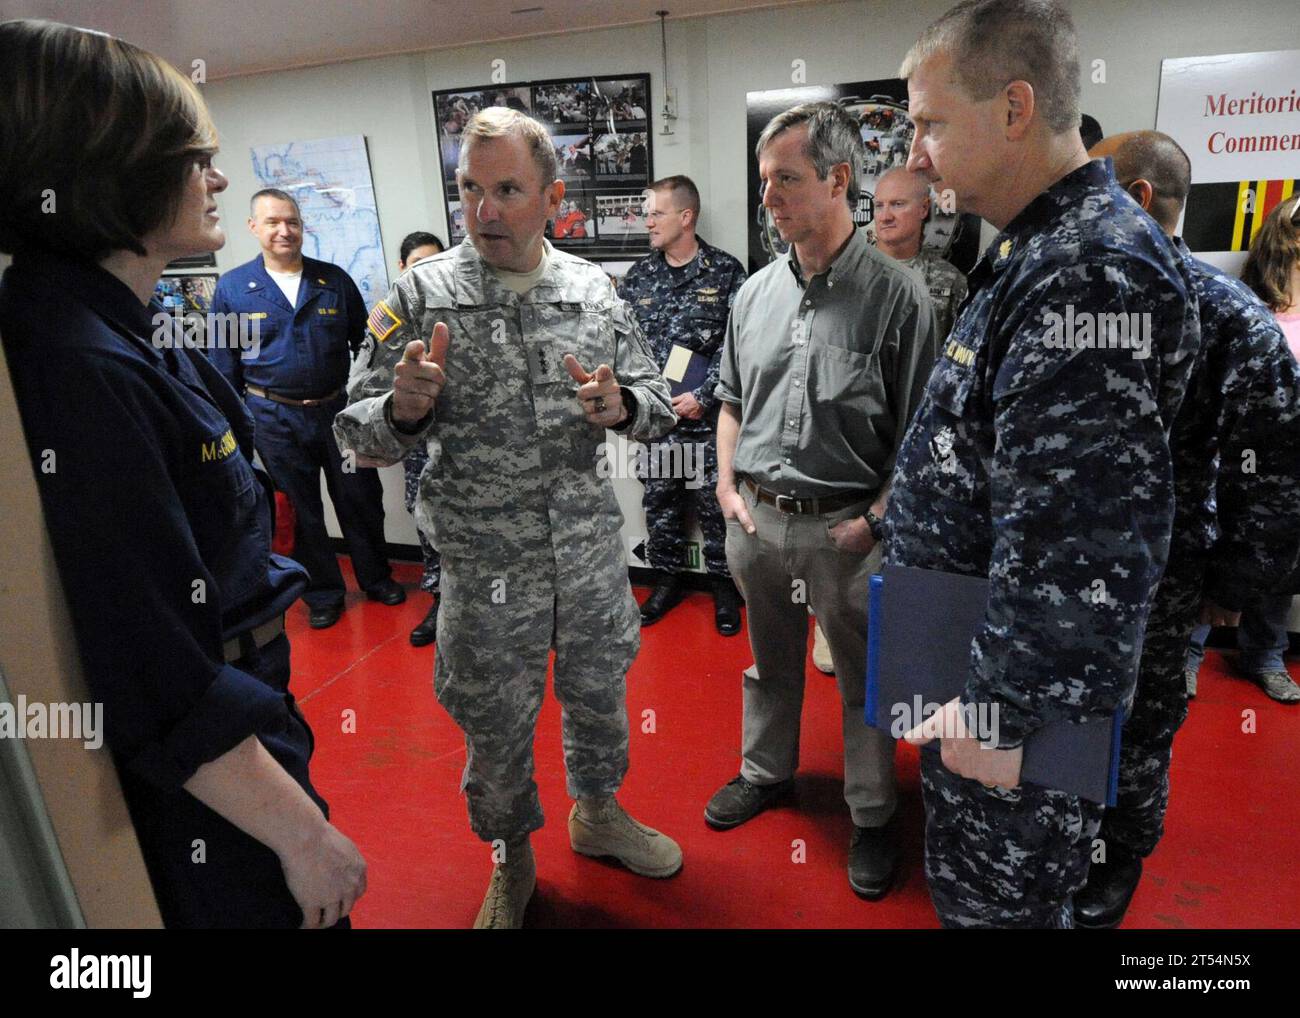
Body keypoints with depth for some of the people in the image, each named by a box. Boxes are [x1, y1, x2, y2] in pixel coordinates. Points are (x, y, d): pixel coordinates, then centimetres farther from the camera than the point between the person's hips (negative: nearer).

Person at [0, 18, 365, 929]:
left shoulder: (135, 326, 2)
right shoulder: (82, 373, -28)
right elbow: (154, 687, -27)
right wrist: (303, 836, -20)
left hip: (246, 703, 9)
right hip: (198, 795, -9)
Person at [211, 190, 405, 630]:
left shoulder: (335, 280, 2)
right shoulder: (232, 287, -1)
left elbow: (363, 343, 8)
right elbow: (224, 363, 3)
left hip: (339, 410, 1)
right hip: (275, 418, -1)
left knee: (360, 500, 8)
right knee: (301, 510, 10)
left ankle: (377, 578, 29)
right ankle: (323, 594, 25)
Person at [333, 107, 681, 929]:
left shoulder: (594, 289, -1)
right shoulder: (422, 294, -8)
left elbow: (659, 406, 4)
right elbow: (360, 433, -6)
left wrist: (621, 405, -18)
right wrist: (404, 407, -28)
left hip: (592, 550, 3)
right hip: (486, 564, -2)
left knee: (600, 691, 21)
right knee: (495, 722, 14)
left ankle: (598, 812, 50)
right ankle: (512, 858, 42)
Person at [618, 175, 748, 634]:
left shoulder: (725, 271, -2)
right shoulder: (638, 276, 9)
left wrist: (703, 396, -14)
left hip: (707, 414, -3)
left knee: (714, 502, 5)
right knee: (659, 499, 12)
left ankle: (724, 586, 21)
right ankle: (668, 580, 29)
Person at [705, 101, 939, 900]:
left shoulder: (896, 296, -11)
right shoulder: (755, 294, 4)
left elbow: (921, 431, -9)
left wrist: (874, 519, -14)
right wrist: (729, 487, 4)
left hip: (845, 527, -4)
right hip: (757, 517, 4)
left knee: (865, 680, 13)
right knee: (771, 663, 22)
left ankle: (874, 816, 33)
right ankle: (766, 771, 44)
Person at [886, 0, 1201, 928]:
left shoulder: (1092, 276, -24)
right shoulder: (1043, 254, 10)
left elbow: (1071, 555, -29)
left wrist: (1005, 717, -20)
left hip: (1013, 707, -9)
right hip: (970, 674, 9)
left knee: (995, 900, 12)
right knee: (972, 884, 26)